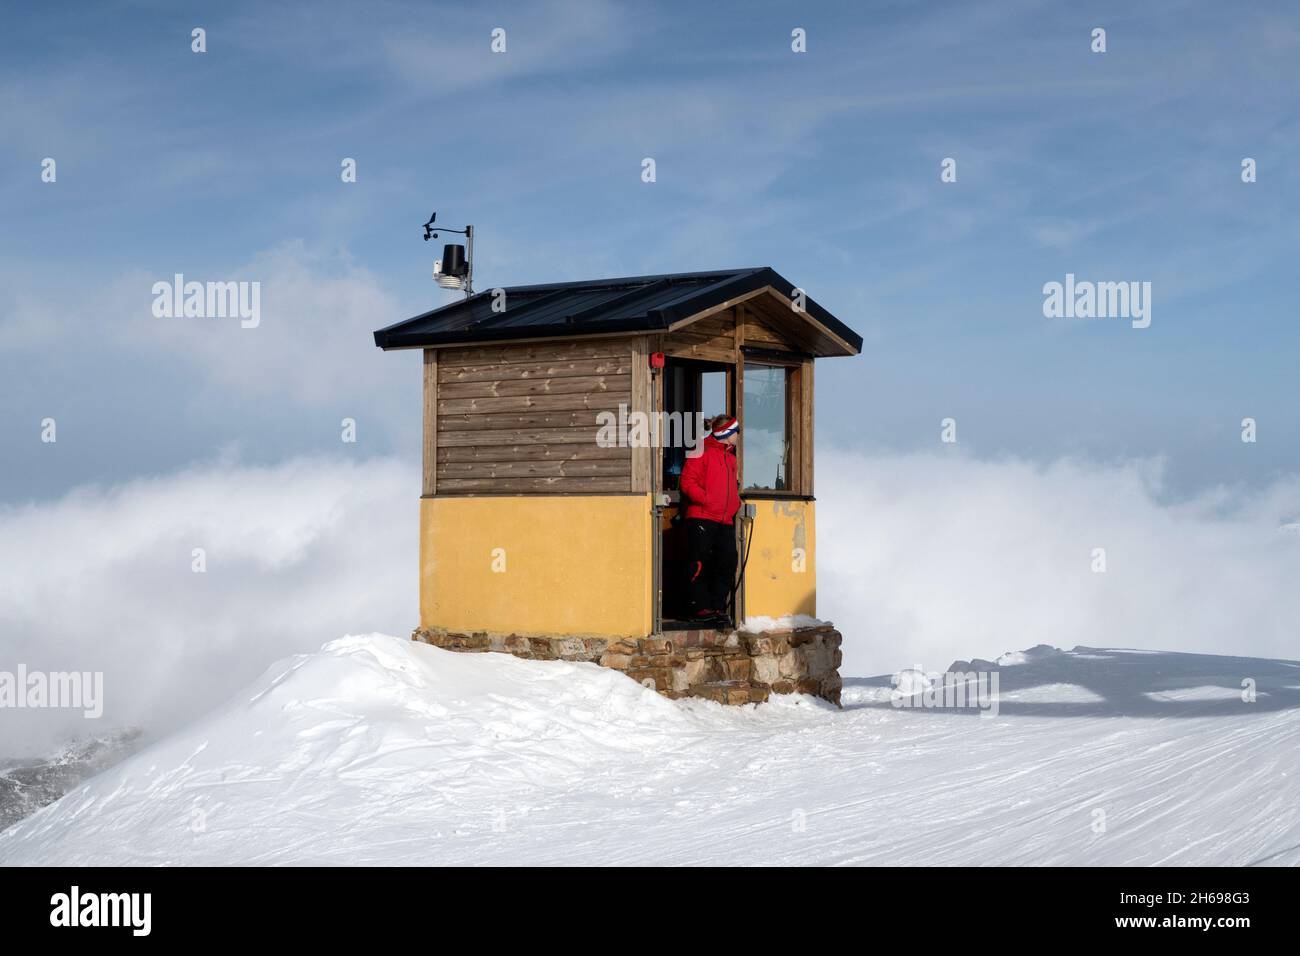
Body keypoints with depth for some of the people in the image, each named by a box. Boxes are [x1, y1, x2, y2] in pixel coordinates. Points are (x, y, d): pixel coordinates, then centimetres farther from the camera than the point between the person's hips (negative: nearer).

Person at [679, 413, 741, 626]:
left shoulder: (731, 457, 21)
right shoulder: (702, 451, -2)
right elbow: (687, 482, -9)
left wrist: (735, 505, 11)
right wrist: (705, 499, -18)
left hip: (725, 521, 7)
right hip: (701, 518, -7)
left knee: (727, 564, 1)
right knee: (700, 565, -4)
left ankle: (718, 608, 7)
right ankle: (701, 608, 1)